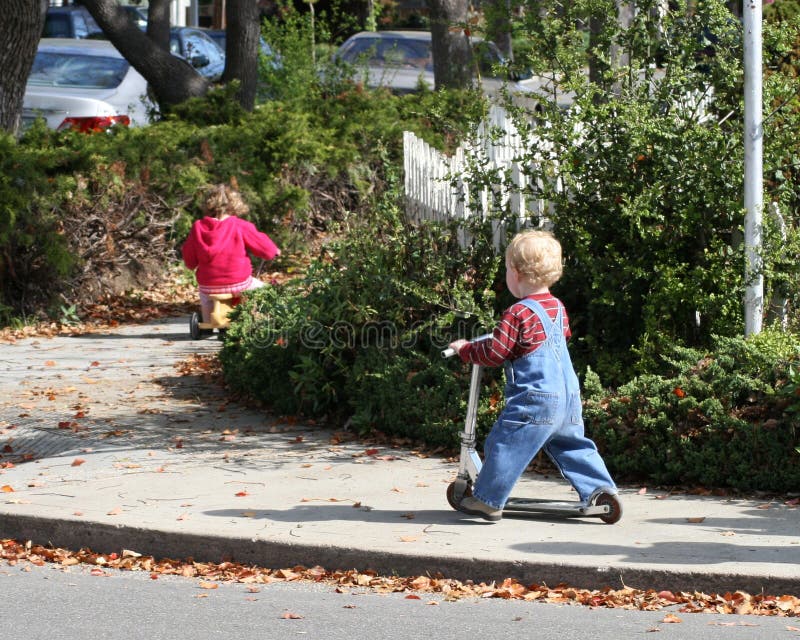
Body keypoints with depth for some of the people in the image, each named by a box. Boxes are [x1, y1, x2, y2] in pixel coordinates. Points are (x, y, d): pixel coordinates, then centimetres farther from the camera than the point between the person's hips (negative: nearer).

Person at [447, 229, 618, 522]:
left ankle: (487, 500, -1)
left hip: (534, 399, -8)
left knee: (504, 444, -3)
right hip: (569, 398, 8)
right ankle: (599, 487, 16)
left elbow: (493, 353, -13)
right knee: (572, 445, 20)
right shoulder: (558, 308, 10)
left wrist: (465, 349, 5)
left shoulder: (518, 314, -14)